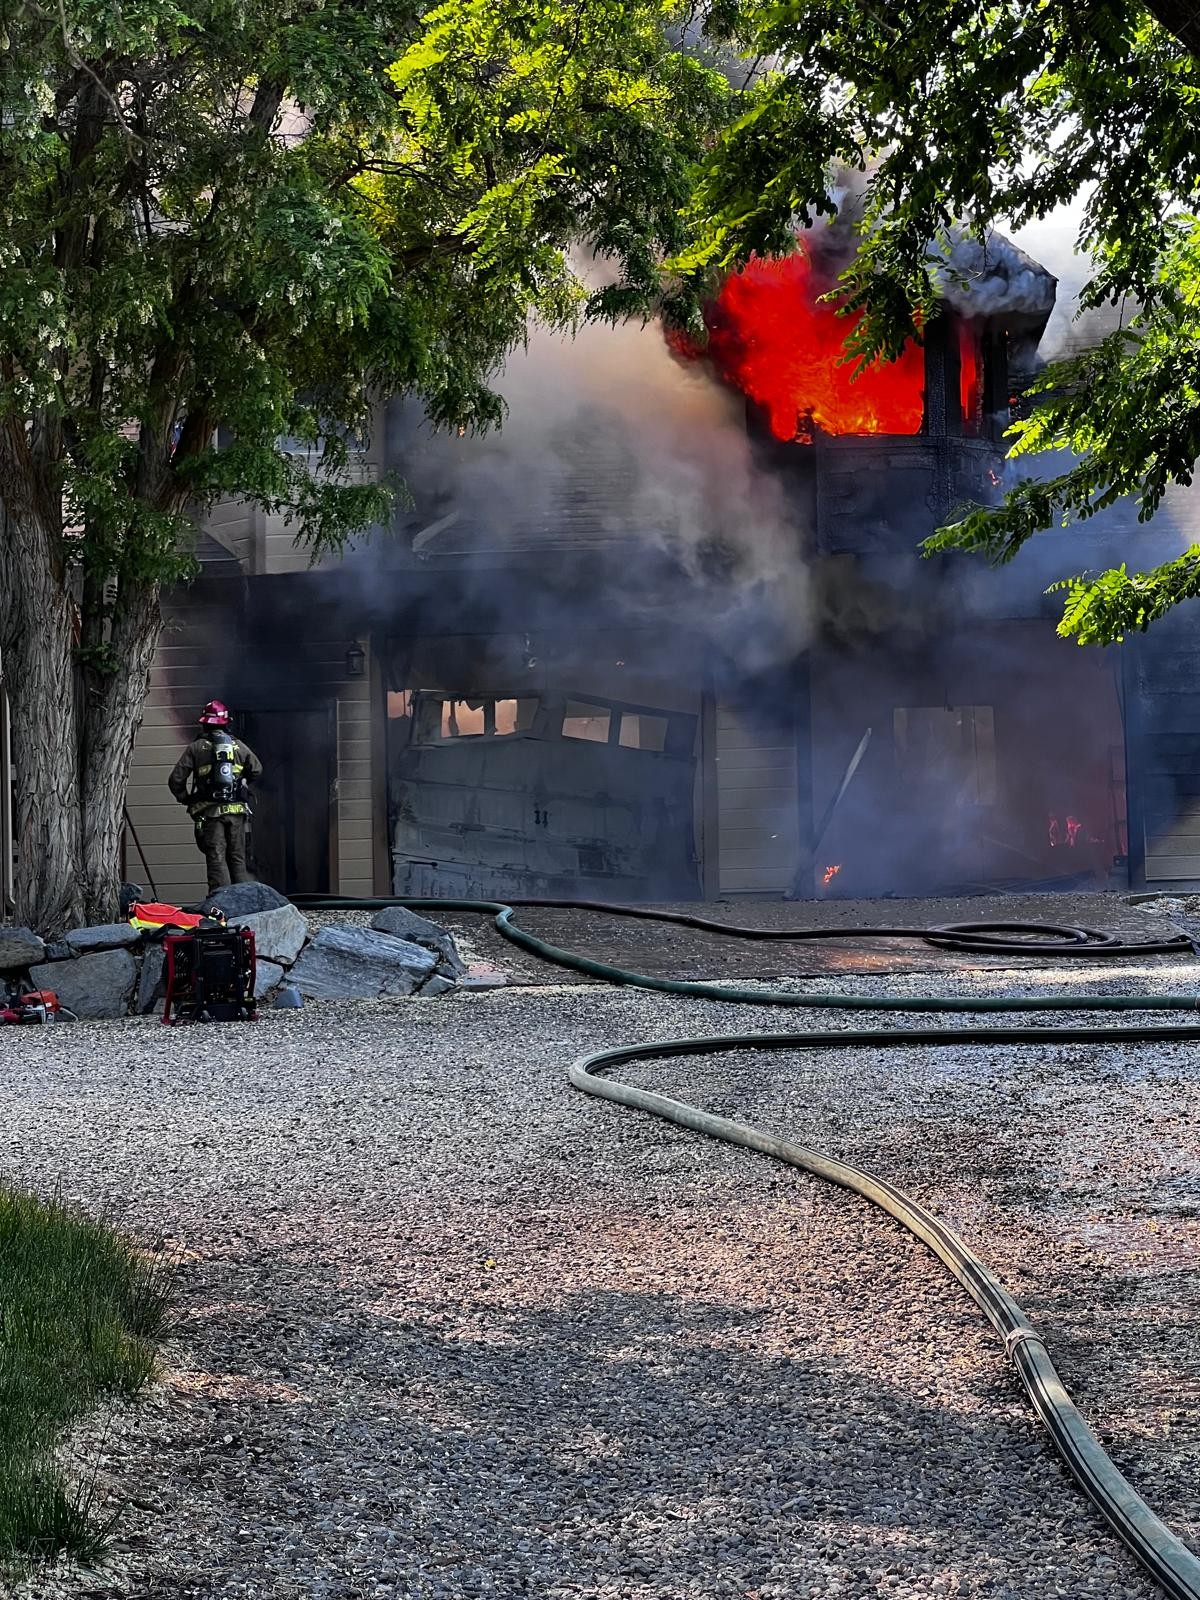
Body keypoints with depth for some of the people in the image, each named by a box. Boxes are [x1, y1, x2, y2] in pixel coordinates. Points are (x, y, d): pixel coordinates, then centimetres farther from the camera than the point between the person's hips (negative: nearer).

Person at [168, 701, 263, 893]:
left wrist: (186, 799, 13)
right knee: (237, 858, 11)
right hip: (237, 810, 3)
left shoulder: (196, 748, -1)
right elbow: (257, 771, 15)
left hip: (210, 811, -3)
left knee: (216, 858, -5)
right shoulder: (239, 746, 7)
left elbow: (176, 780, -4)